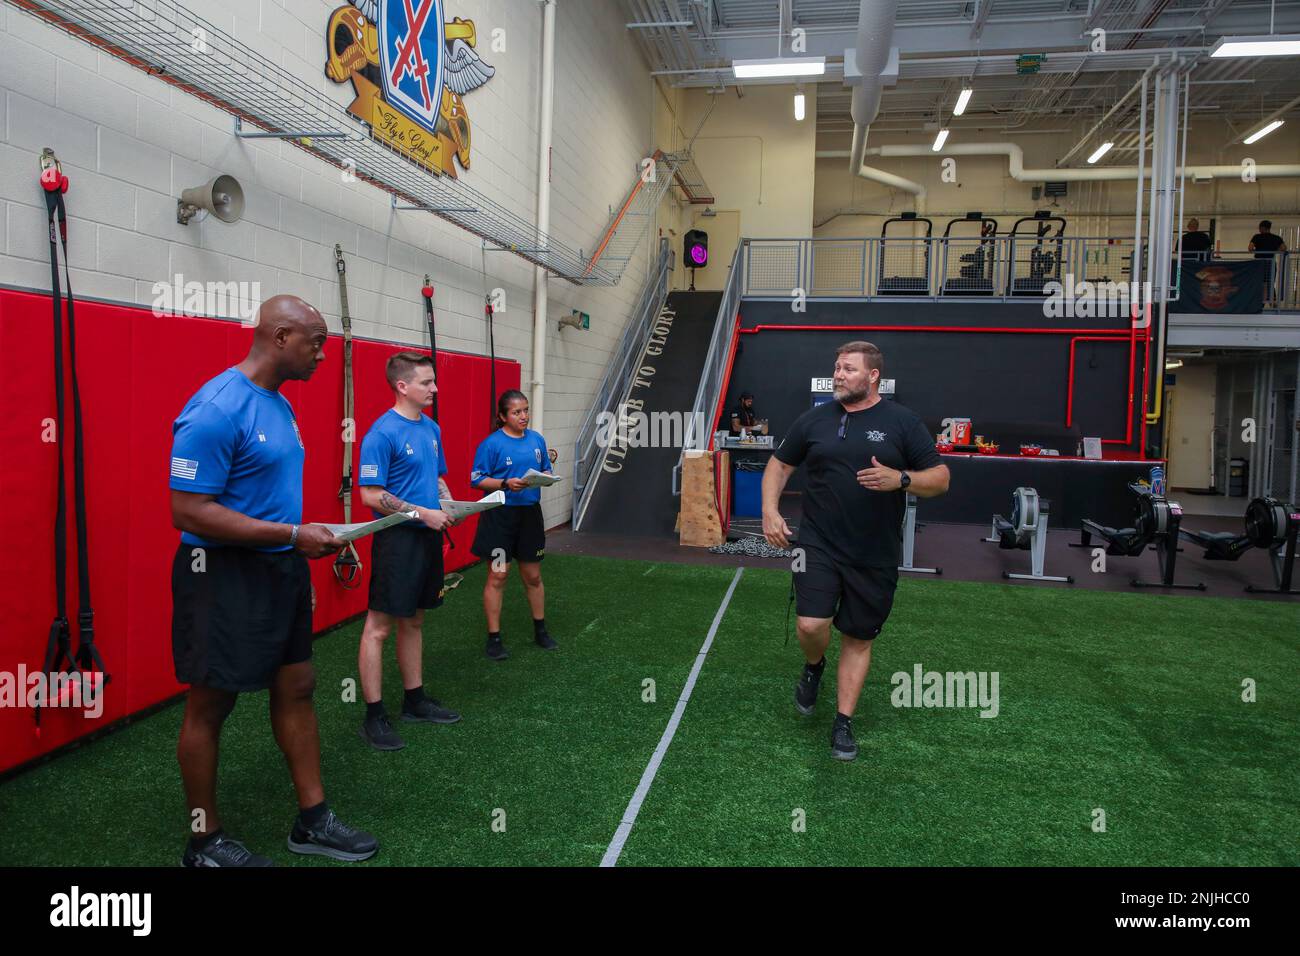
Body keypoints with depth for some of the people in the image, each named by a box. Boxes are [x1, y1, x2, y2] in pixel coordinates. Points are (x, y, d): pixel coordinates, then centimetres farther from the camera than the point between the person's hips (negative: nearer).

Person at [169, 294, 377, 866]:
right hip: (224, 577, -9)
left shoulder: (280, 404, 9)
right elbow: (189, 511, -23)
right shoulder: (216, 410, -20)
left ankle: (313, 820, 28)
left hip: (281, 569, 9)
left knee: (297, 688, 14)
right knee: (210, 705, 7)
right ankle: (205, 841, 25)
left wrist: (310, 536, 8)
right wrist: (292, 534, -23)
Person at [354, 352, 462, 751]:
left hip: (427, 537, 8)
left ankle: (414, 700, 29)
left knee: (413, 621, 17)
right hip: (397, 539, -8)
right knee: (379, 626, 0)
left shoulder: (431, 428, 10)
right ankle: (374, 716, 8)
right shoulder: (383, 433, -15)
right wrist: (423, 513, -17)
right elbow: (371, 495, -18)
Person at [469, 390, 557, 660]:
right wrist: (505, 483, -23)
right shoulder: (491, 443, -9)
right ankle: (494, 639, 12)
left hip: (529, 512, 5)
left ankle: (540, 630, 31)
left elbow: (546, 472, 15)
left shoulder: (537, 439, 6)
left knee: (533, 576, 15)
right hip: (500, 515, -5)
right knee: (497, 577, 1)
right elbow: (477, 480, -10)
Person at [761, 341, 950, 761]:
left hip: (875, 555, 0)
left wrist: (900, 479, -21)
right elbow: (780, 464, 14)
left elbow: (939, 478, -2)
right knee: (811, 625, -15)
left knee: (858, 639, 8)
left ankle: (844, 723, 24)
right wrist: (770, 511, 0)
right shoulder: (814, 419, 4)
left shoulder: (902, 422, -2)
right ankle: (814, 666, 21)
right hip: (820, 545, 1)